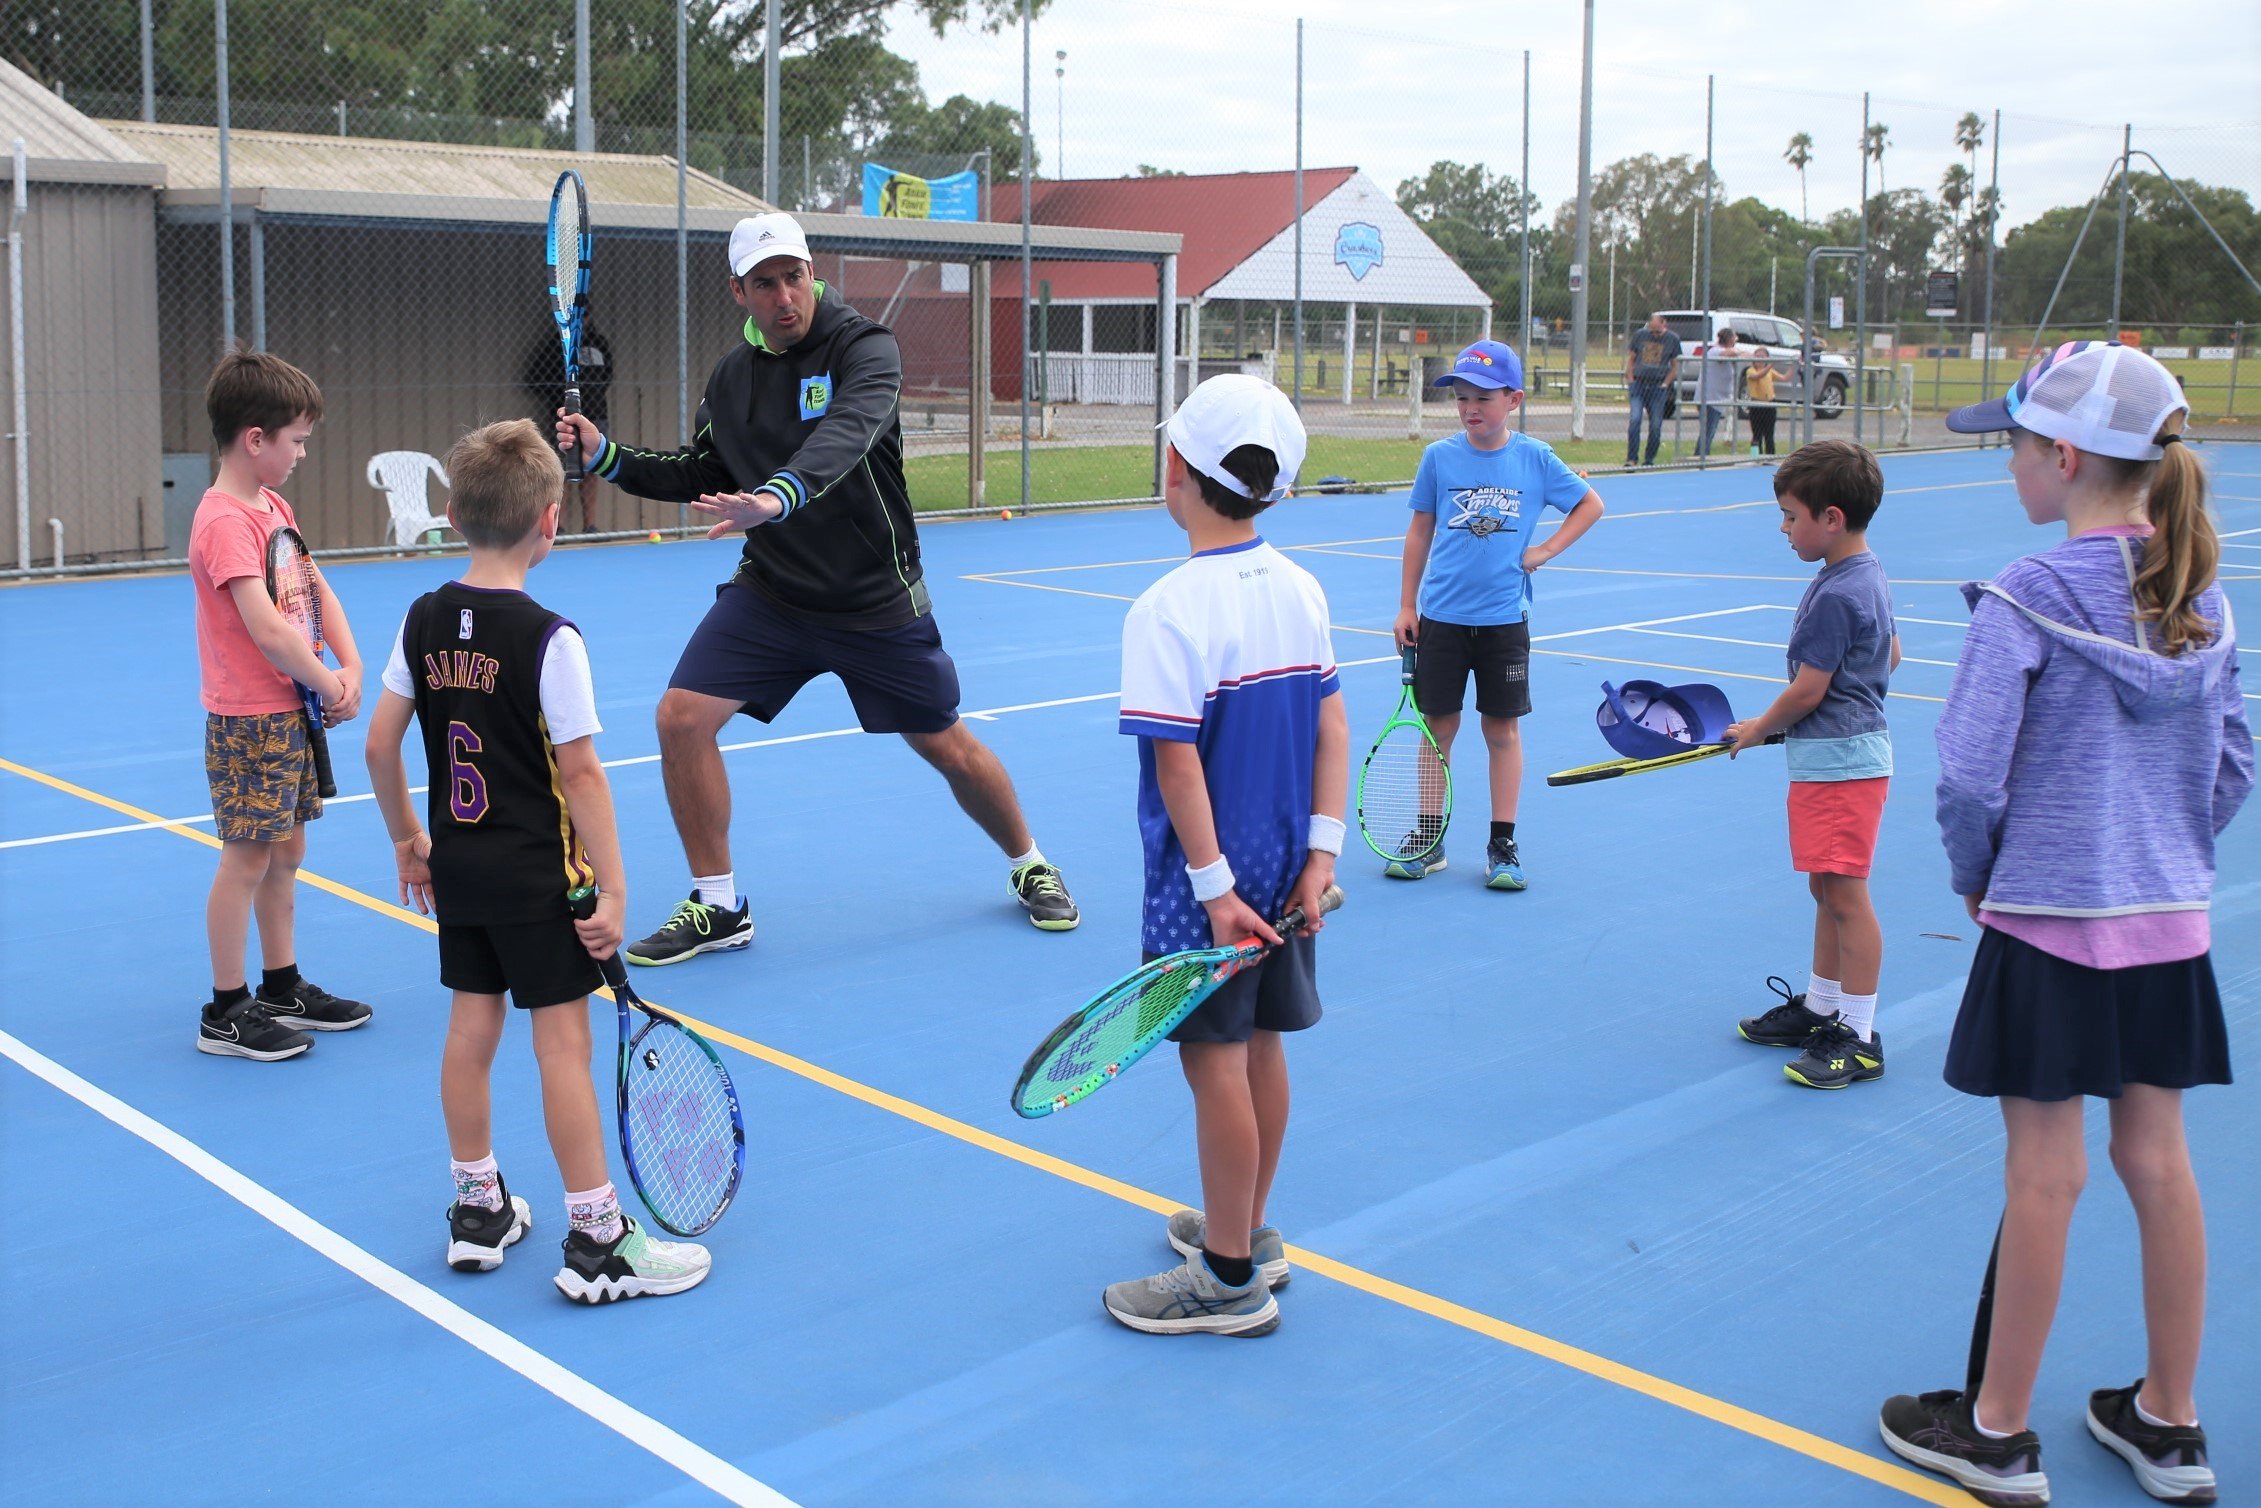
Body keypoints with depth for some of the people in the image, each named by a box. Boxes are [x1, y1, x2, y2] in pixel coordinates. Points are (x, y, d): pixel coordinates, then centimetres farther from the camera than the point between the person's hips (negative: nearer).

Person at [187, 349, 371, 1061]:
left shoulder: (275, 506, 11)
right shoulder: (226, 521, -19)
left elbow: (319, 592, 12)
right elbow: (267, 629, -26)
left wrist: (350, 668, -3)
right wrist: (329, 685, -13)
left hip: (292, 715, 9)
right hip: (249, 723, -9)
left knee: (286, 853, 16)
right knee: (246, 861, -2)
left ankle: (282, 988, 28)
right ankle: (226, 1013, 8)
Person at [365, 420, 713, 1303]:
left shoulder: (425, 621, 0)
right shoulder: (548, 640, -18)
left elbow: (380, 745, 5)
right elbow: (581, 773, -18)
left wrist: (408, 840, 18)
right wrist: (612, 888, -12)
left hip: (456, 866, 6)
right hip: (536, 873, -6)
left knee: (471, 1024, 16)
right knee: (562, 1040, 0)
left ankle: (479, 1210, 29)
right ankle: (596, 1242, 8)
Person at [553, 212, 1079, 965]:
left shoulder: (865, 349, -16)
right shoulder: (731, 377, 3)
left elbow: (844, 435, -37)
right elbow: (700, 476, 15)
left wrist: (778, 496, -55)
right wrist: (606, 455, 1)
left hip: (876, 600, -4)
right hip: (770, 592, 4)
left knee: (948, 747, 6)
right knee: (680, 717, -11)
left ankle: (1030, 867, 35)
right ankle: (718, 907, 5)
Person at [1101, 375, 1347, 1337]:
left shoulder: (1168, 611, -19)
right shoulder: (1301, 590, 2)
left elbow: (1180, 763, -20)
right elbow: (1333, 728, 2)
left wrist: (1214, 886, -16)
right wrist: (1321, 851, 3)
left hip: (1211, 881, -7)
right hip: (1287, 870, 7)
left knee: (1215, 1061, 2)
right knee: (1261, 1049, 18)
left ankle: (1229, 1280, 13)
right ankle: (1246, 1230, 34)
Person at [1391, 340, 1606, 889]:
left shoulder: (1535, 457, -2)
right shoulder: (1439, 457, -1)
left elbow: (1590, 503, 11)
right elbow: (1420, 530, 7)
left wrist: (1546, 550, -1)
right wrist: (1407, 606, 6)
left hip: (1504, 618, 0)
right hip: (1441, 616, 1)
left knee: (1503, 729, 5)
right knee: (1438, 726, 7)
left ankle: (1502, 844, 15)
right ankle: (1428, 841, 17)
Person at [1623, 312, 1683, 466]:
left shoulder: (1672, 339, 2)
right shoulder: (1639, 335, 3)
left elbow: (1675, 365, 9)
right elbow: (1631, 359, 11)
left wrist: (1665, 384, -1)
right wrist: (1630, 382, 3)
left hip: (1658, 386, 0)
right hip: (1639, 383, 0)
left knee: (1656, 425, 1)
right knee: (1635, 420, -13)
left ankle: (1649, 459, 13)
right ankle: (1631, 458, -10)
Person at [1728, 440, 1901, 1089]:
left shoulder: (1834, 596, -21)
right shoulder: (1869, 576, 10)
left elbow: (1806, 692, -17)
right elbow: (1891, 655, 23)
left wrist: (1757, 729, -1)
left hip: (1838, 762, -11)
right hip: (1843, 754, 11)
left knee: (1844, 894, -6)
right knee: (1826, 889, 17)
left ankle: (1859, 1038, -1)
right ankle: (1820, 1010, 28)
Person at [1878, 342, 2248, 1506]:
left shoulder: (2026, 599, -16)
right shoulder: (2200, 595, 3)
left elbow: (1969, 775, -17)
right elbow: (2234, 762, 8)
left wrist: (1973, 875, 0)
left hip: (2047, 924, -6)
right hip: (2172, 925, 6)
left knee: (2044, 1174, 3)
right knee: (2157, 1161, 14)